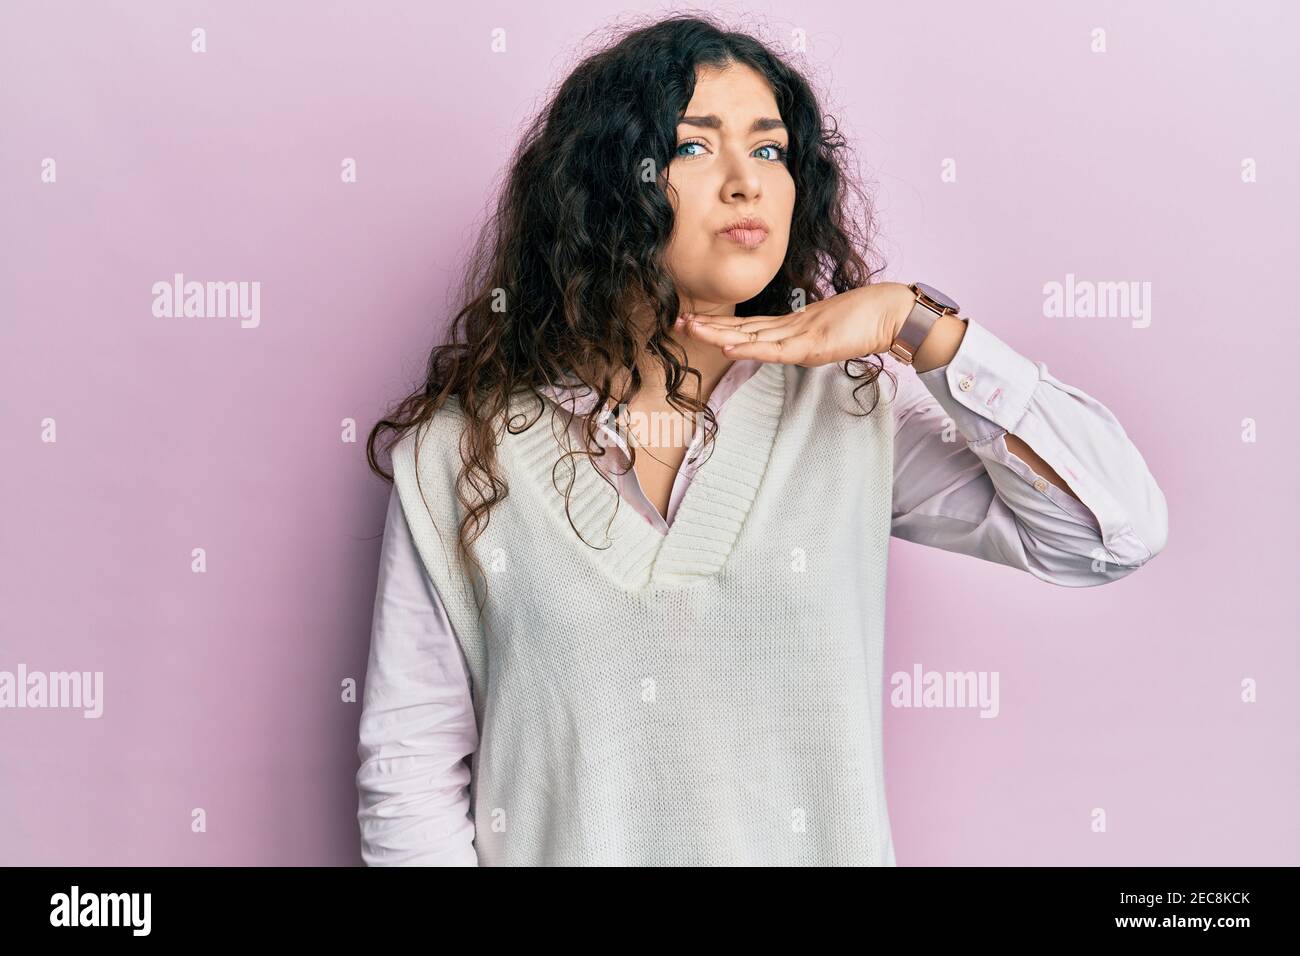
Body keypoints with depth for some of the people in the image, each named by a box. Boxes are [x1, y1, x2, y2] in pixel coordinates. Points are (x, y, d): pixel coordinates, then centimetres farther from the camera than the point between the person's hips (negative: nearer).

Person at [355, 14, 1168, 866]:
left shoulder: (852, 412, -6)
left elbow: (1116, 531, -14)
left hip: (816, 840, 2)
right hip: (554, 842, -1)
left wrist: (915, 323, -18)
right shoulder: (460, 451, -9)